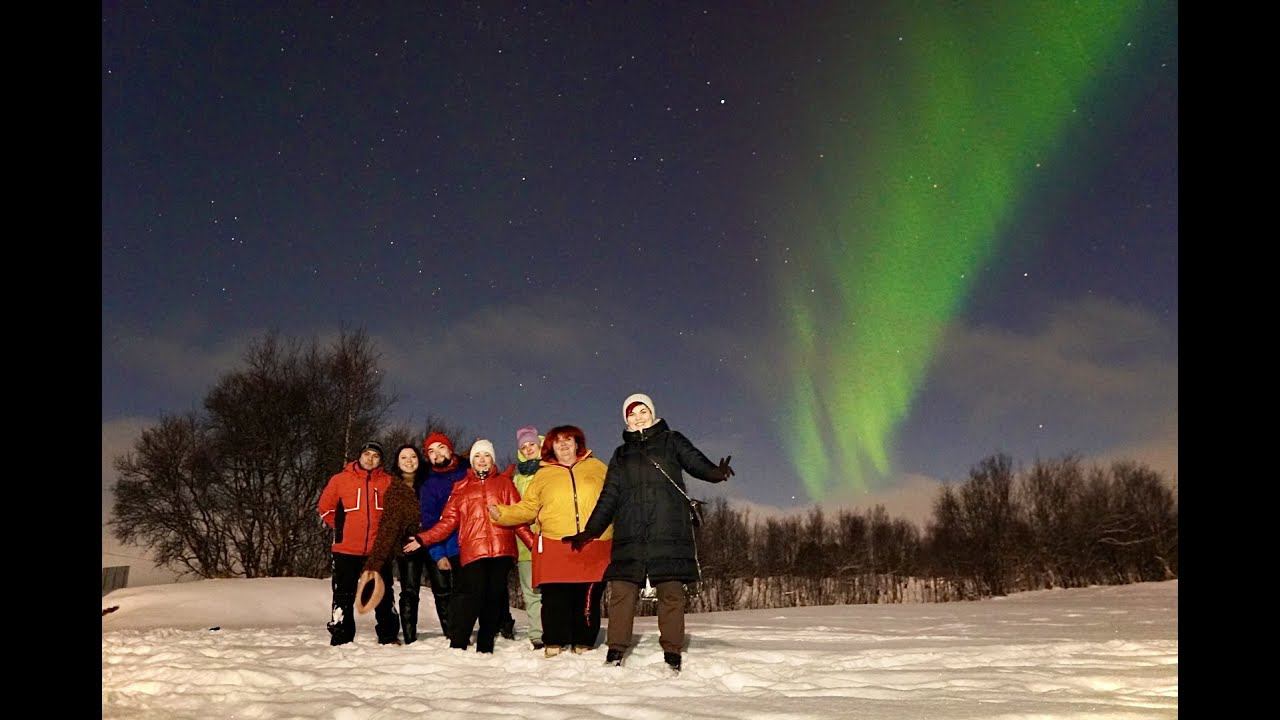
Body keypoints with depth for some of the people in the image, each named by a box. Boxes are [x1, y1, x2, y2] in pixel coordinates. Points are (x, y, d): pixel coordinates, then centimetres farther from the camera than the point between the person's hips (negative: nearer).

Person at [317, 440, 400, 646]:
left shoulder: (388, 482, 1)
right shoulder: (340, 480, 0)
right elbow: (325, 507, 9)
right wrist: (342, 528, 6)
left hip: (378, 550, 1)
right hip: (346, 551, -1)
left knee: (383, 595, 9)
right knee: (343, 597, 6)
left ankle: (388, 638, 20)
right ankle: (341, 640, 16)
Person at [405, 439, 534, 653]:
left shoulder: (504, 483, 14)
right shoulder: (461, 488, 16)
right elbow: (448, 521, 12)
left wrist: (534, 543, -1)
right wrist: (422, 539, 2)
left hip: (501, 550, 1)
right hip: (472, 552, -1)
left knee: (494, 598, 2)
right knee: (472, 595, -14)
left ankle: (485, 648, 13)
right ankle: (457, 646, -9)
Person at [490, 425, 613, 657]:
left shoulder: (597, 467, 14)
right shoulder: (543, 475, 13)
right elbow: (526, 508, 11)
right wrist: (501, 513, -2)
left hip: (594, 549, 0)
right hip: (555, 550, 0)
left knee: (588, 601, 3)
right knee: (555, 600, -3)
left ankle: (583, 645, 17)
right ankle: (554, 645, 10)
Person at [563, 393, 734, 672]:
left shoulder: (671, 440, 15)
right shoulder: (621, 454, 24)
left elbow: (695, 461, -2)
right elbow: (609, 497, 24)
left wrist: (715, 472, -25)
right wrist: (590, 531, 17)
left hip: (669, 531, -2)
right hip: (630, 535, 3)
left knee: (671, 591, -5)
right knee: (622, 591, -5)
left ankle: (672, 654, 2)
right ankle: (615, 652, 2)